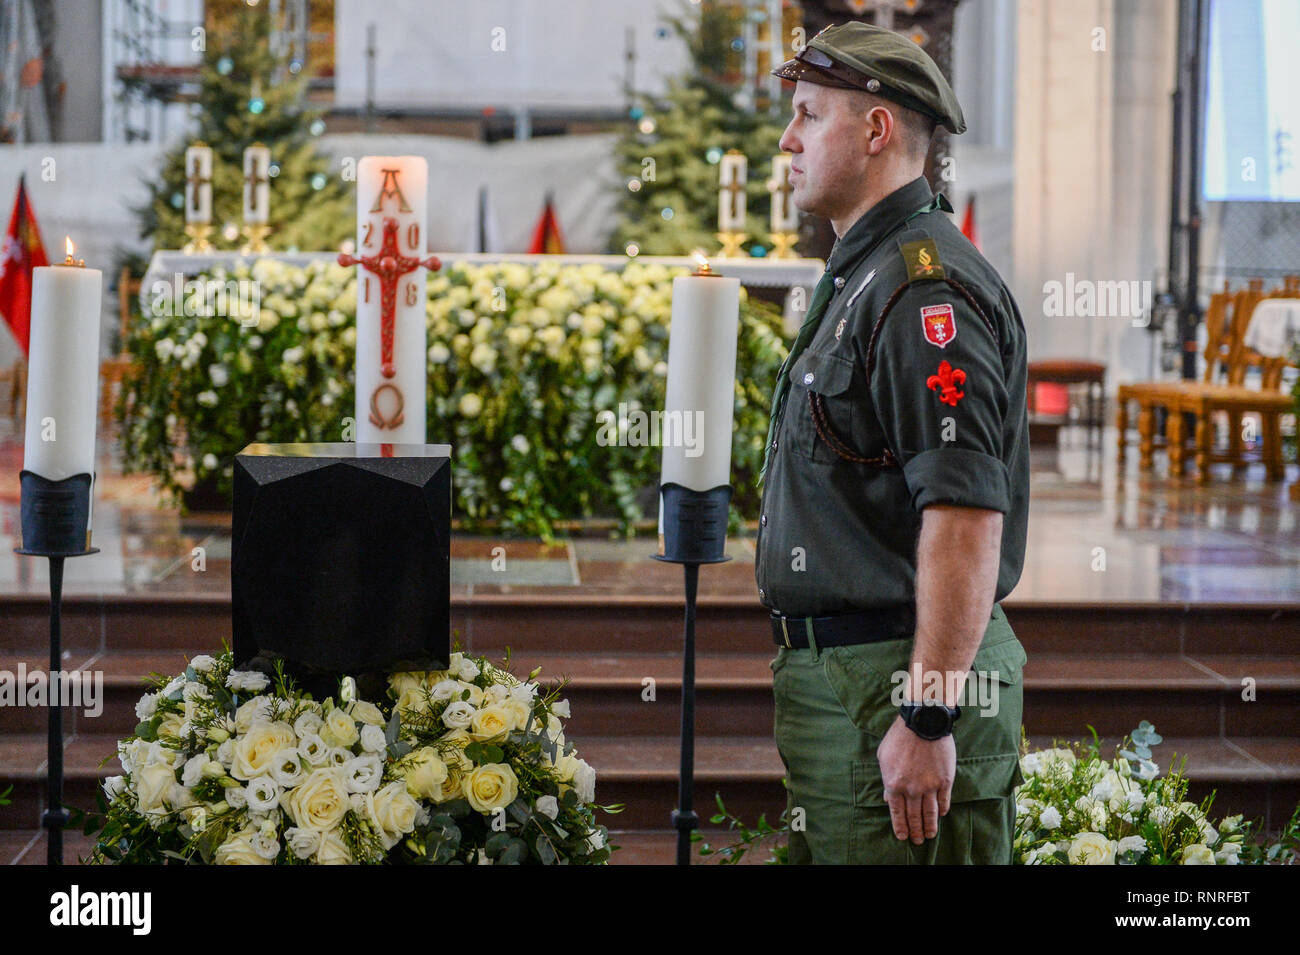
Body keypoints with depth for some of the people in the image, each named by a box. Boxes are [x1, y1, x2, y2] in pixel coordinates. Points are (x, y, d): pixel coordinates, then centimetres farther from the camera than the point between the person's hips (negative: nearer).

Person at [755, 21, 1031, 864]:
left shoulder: (925, 286, -16)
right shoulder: (863, 275, 18)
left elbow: (968, 515, -25)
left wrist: (928, 716, -27)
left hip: (902, 678, -10)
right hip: (838, 670, 10)